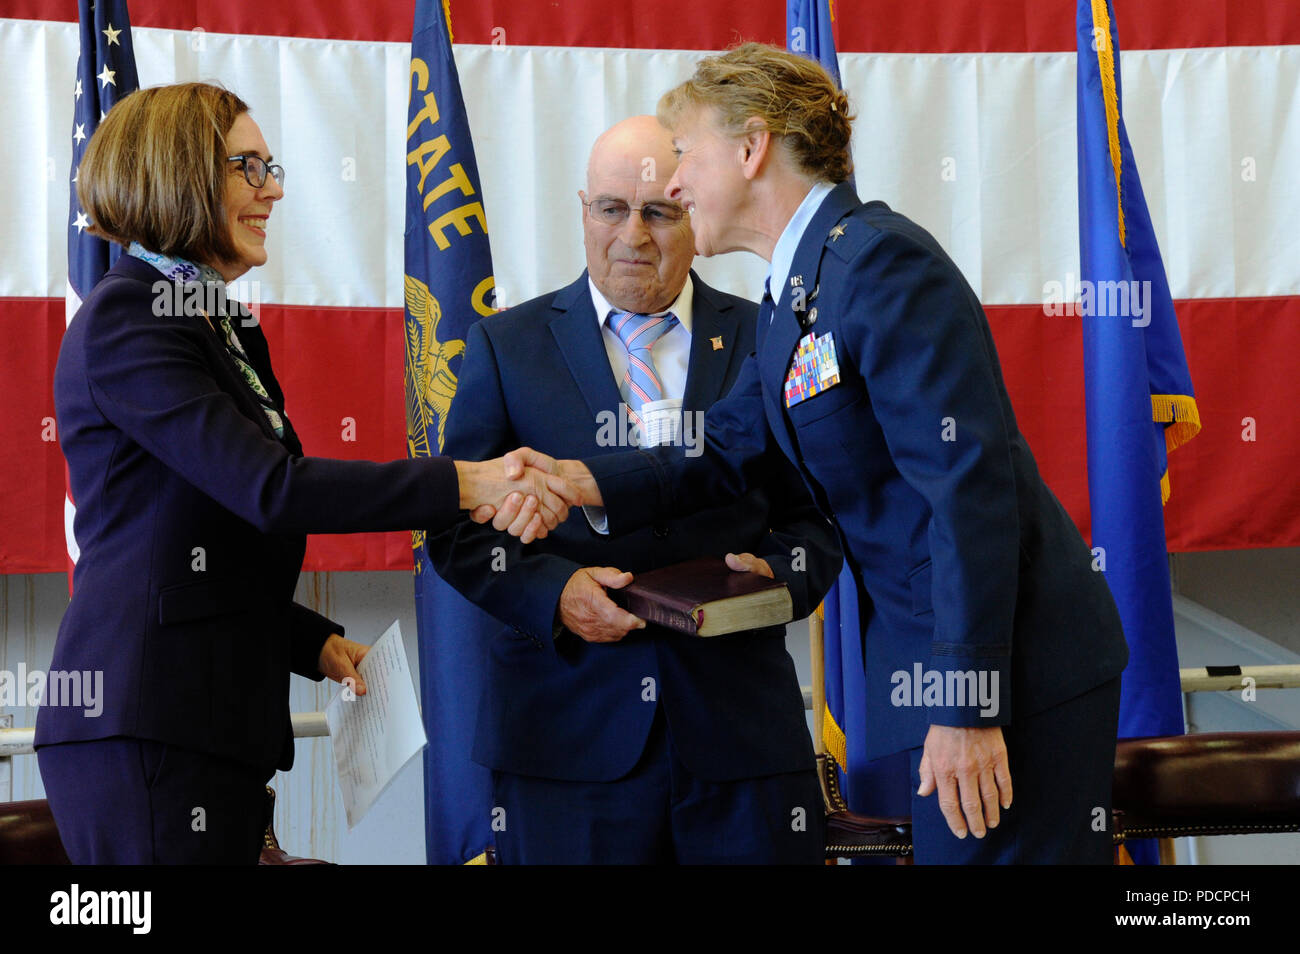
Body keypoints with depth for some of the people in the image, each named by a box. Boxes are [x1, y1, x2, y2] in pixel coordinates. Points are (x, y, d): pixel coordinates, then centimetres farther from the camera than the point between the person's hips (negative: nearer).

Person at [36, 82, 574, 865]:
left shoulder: (223, 326, 19)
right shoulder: (126, 319, -10)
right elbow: (270, 488, -21)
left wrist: (317, 643, 7)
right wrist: (467, 485, -23)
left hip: (219, 723, 9)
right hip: (143, 730, -9)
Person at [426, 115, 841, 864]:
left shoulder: (765, 343, 8)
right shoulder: (506, 345, 7)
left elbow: (815, 515, 10)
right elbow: (458, 527, 4)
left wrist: (780, 577, -11)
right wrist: (552, 591, -13)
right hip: (568, 729, 0)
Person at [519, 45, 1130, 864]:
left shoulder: (881, 261, -16)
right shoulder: (793, 295, 16)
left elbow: (971, 485, -22)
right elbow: (727, 452, 17)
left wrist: (968, 706, -23)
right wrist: (580, 480, 0)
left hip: (1012, 664, -10)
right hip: (934, 653, 10)